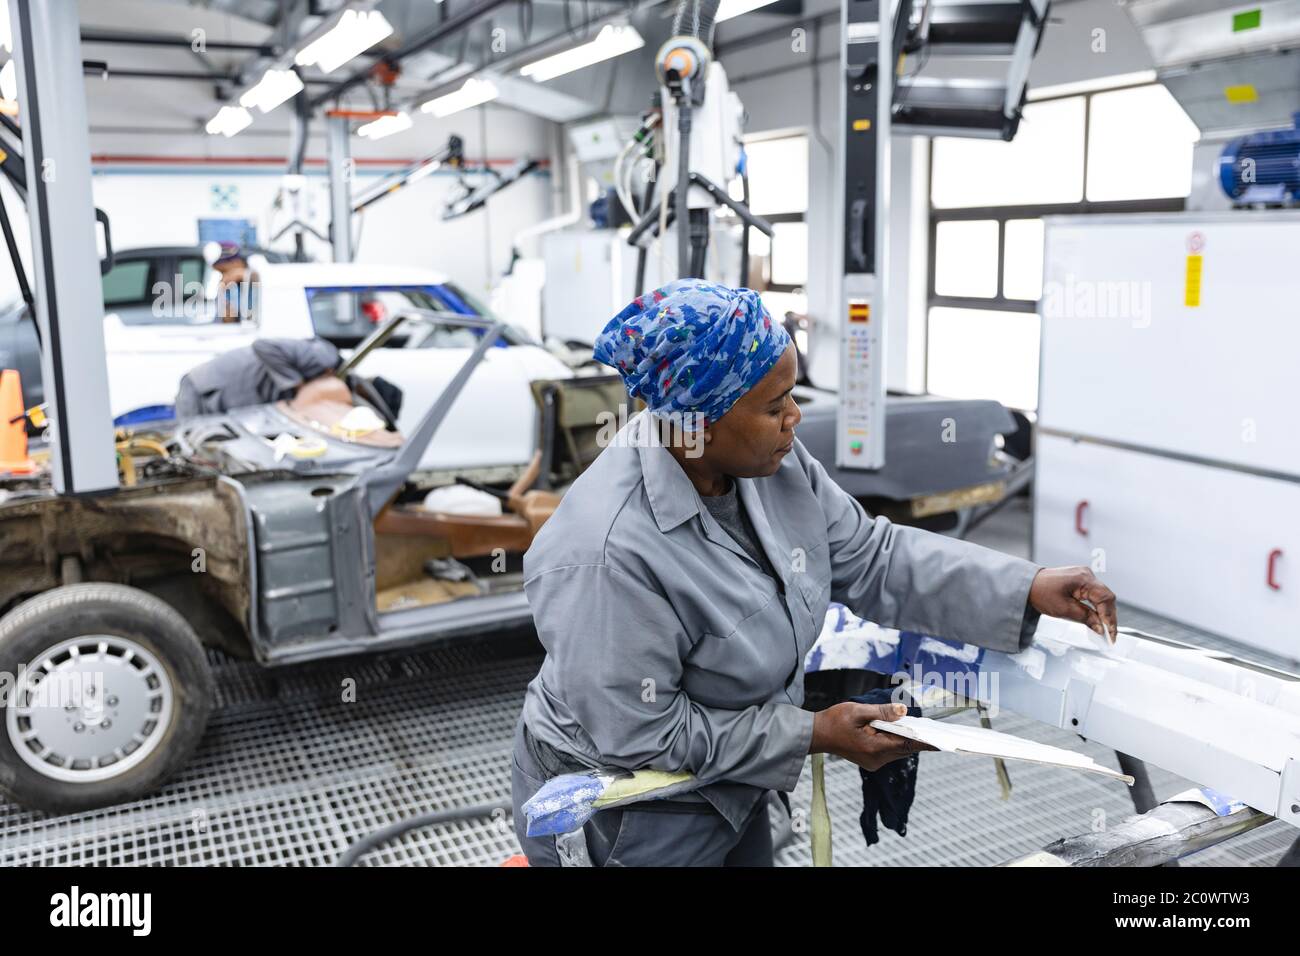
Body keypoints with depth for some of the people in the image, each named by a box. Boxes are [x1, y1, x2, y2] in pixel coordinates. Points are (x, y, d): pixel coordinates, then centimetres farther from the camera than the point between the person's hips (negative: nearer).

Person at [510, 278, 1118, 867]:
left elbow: (873, 559, -2)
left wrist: (1028, 590, -9)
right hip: (625, 823, -7)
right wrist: (813, 735, -22)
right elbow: (640, 735, -27)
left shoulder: (771, 463, -11)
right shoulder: (609, 552, -35)